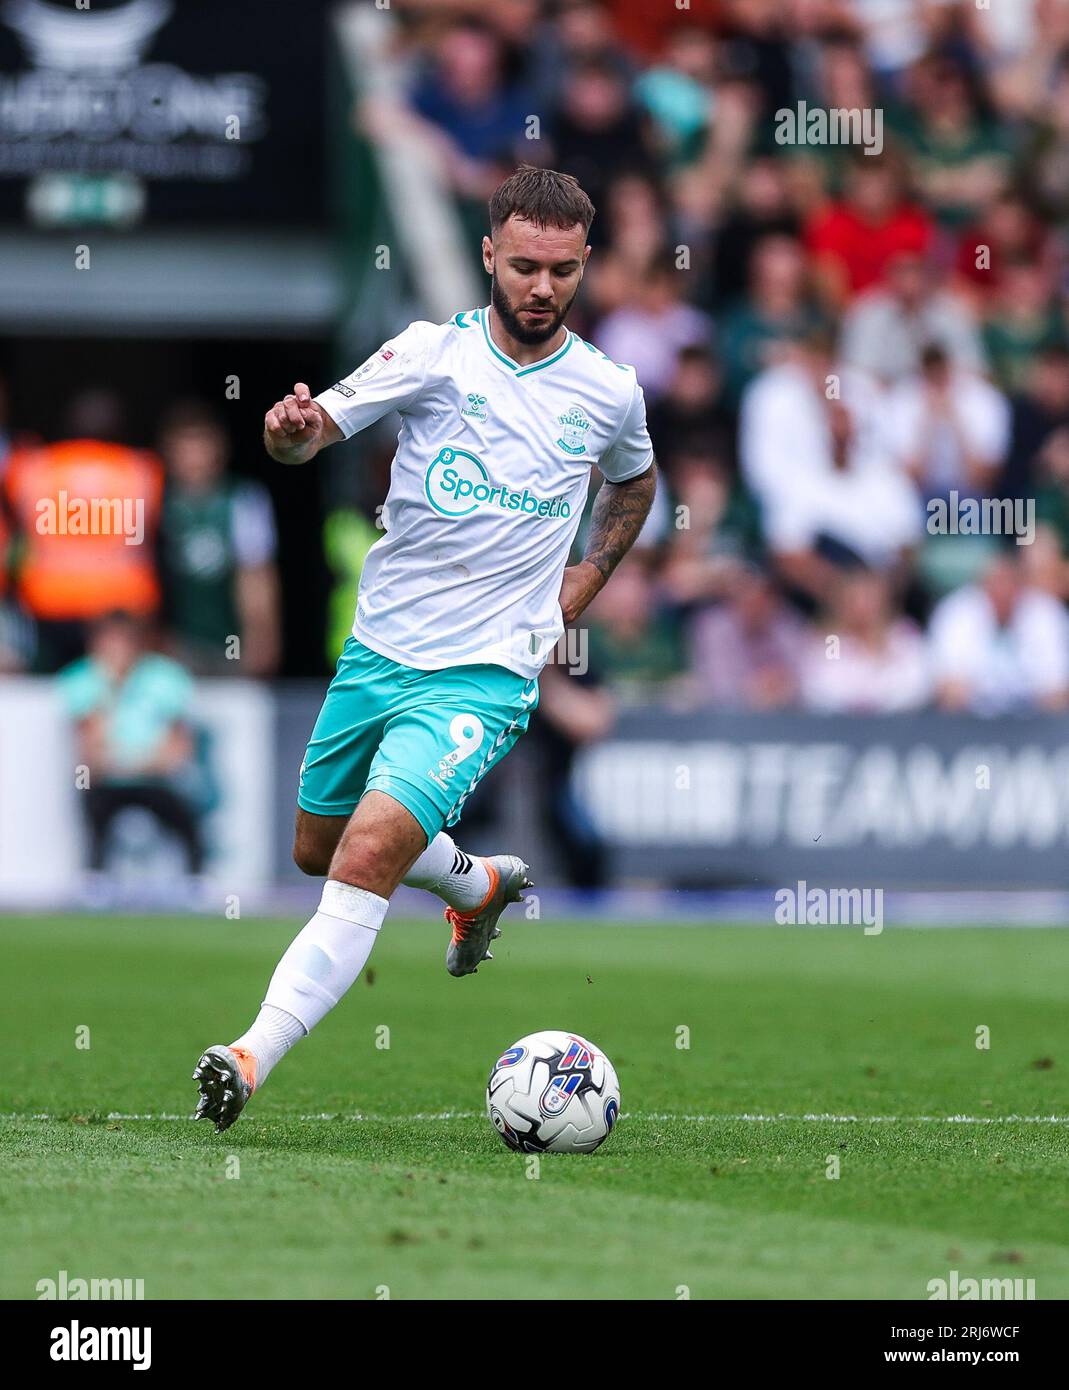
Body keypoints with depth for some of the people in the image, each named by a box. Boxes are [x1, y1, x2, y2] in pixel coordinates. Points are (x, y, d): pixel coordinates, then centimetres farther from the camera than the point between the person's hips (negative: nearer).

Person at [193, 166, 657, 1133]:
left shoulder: (609, 393, 0)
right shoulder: (433, 352, -5)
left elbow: (634, 484, 23)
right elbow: (319, 426, -13)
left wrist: (574, 594, 13)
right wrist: (291, 430, -37)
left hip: (483, 678, -3)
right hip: (377, 652, 3)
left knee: (370, 855, -23)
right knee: (318, 849, 21)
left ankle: (252, 1059, -27)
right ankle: (479, 882, 49)